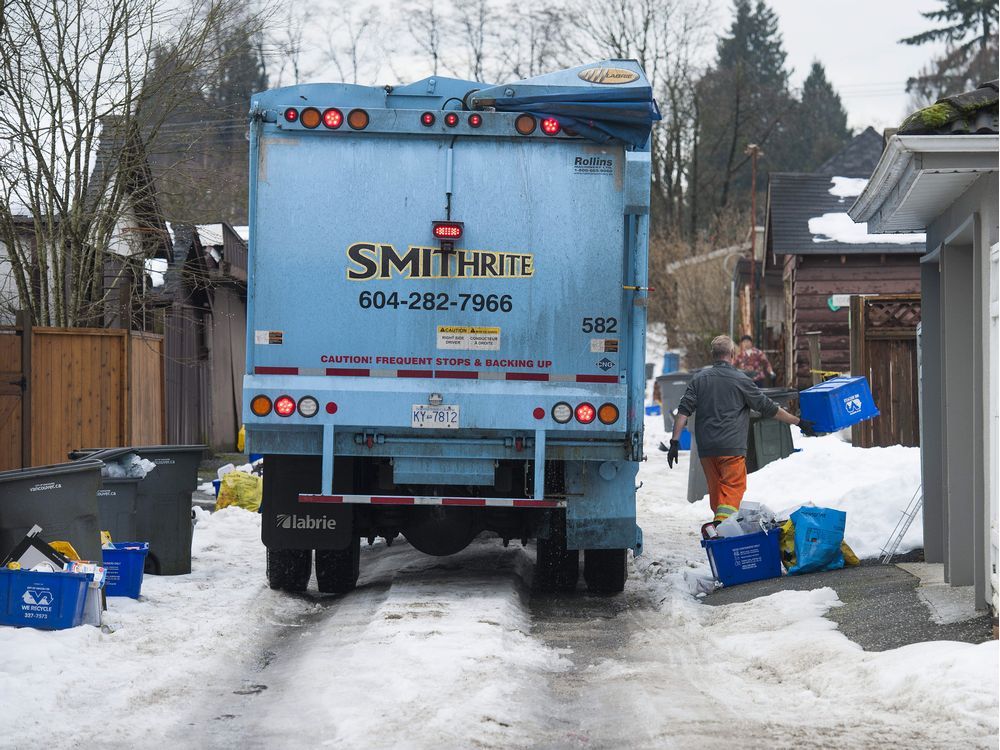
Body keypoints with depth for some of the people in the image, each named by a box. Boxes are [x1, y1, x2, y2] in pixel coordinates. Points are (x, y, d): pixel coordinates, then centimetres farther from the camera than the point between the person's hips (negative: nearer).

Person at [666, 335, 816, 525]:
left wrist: (675, 441, 2)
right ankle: (721, 523, -27)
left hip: (705, 448, 5)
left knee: (716, 490, 15)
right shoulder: (740, 380, -2)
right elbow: (768, 408, 1)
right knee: (733, 488, -6)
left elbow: (684, 410, 2)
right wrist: (799, 422, 10)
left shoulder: (699, 378, 9)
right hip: (731, 446, -5)